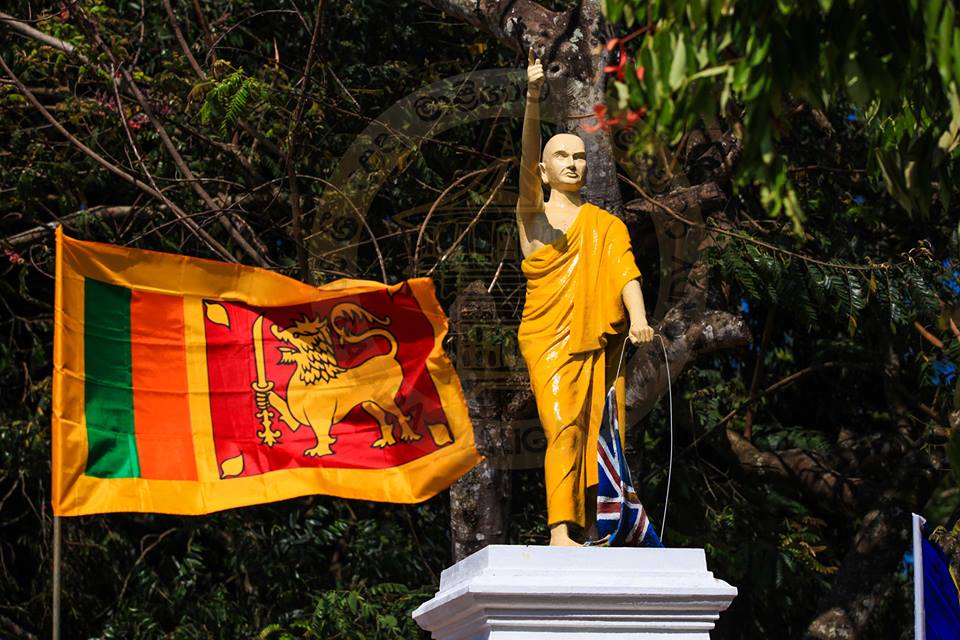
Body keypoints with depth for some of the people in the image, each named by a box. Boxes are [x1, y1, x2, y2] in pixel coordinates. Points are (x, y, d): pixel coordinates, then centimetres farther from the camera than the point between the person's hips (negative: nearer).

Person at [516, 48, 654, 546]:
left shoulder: (607, 225, 14)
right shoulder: (533, 216, 6)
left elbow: (625, 272, -3)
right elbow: (527, 163, -12)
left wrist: (638, 318, -23)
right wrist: (533, 101, -28)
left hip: (600, 345, 4)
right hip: (548, 340, -4)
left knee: (594, 437, 2)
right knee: (563, 428, -19)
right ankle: (559, 530, -29)